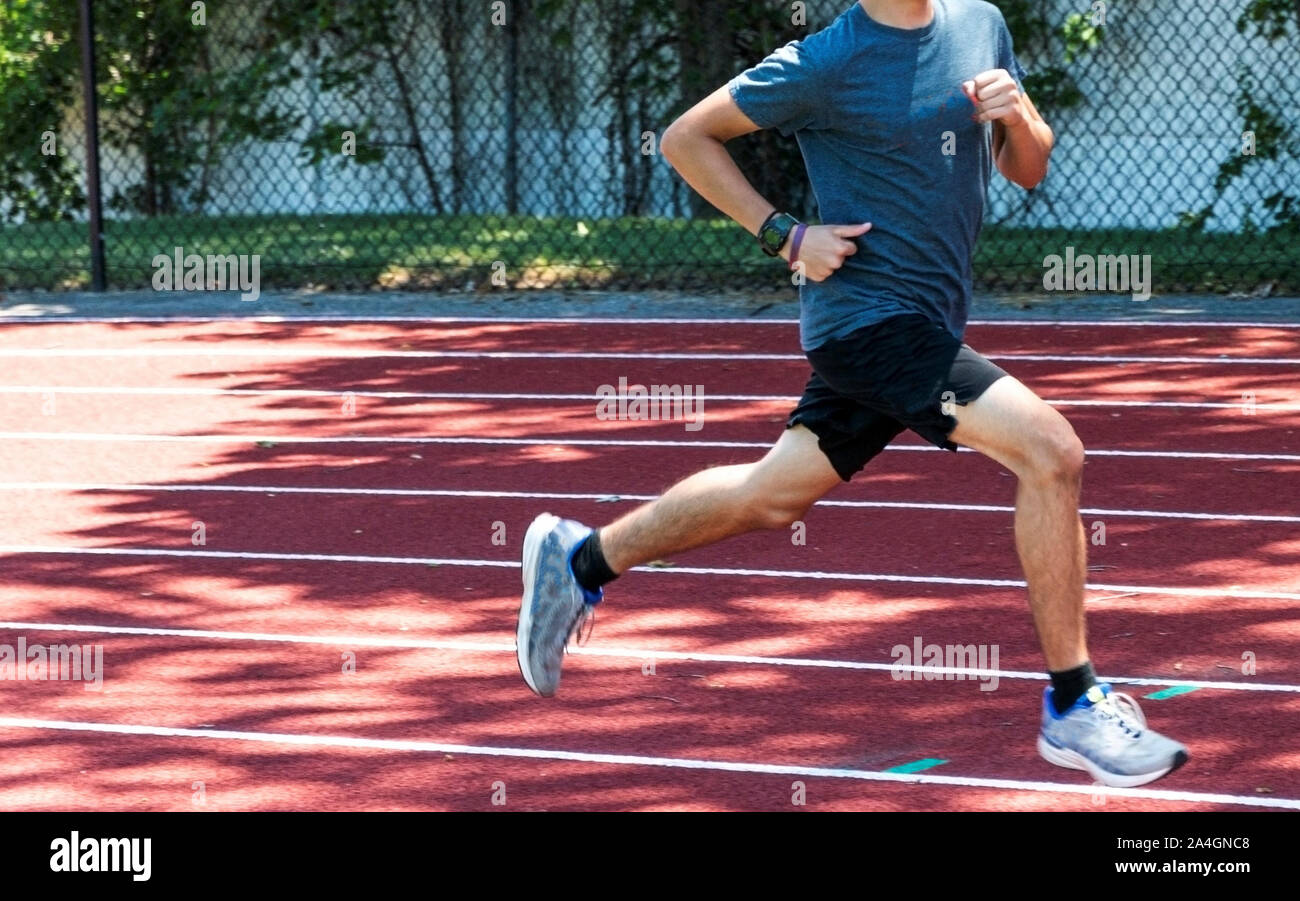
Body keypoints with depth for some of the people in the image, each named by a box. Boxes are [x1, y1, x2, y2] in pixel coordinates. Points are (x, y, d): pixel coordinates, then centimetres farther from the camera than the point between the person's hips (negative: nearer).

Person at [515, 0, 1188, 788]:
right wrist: (786, 237, -9)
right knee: (1051, 450, -19)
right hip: (869, 315, -8)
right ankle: (1074, 709, -11)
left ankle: (581, 559, 34)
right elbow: (686, 137, -2)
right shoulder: (825, 64, -12)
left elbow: (1029, 168, 15)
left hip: (925, 323, 8)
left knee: (774, 495, 16)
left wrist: (1018, 116, -8)